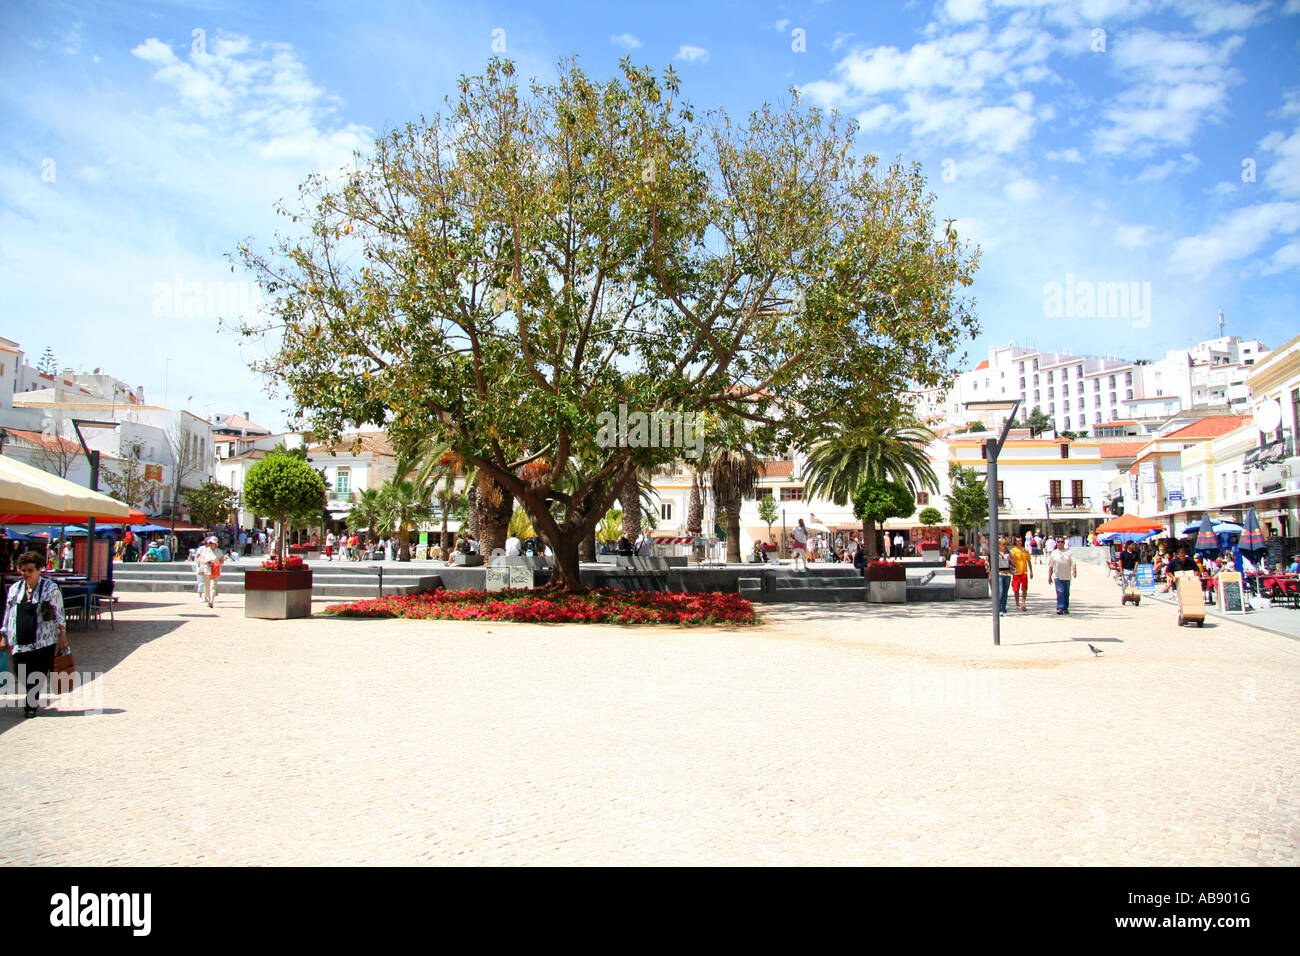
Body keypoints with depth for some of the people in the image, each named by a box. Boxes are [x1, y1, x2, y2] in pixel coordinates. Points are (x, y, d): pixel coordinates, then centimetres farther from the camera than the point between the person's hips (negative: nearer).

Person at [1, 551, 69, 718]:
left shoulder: (50, 588, 1)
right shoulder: (15, 589, 12)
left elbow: (59, 614, 1)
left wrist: (62, 635, -4)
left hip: (44, 641, -3)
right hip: (20, 641, 3)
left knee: (38, 675, -2)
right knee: (20, 674, 0)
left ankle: (31, 703, 18)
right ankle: (34, 698, 28)